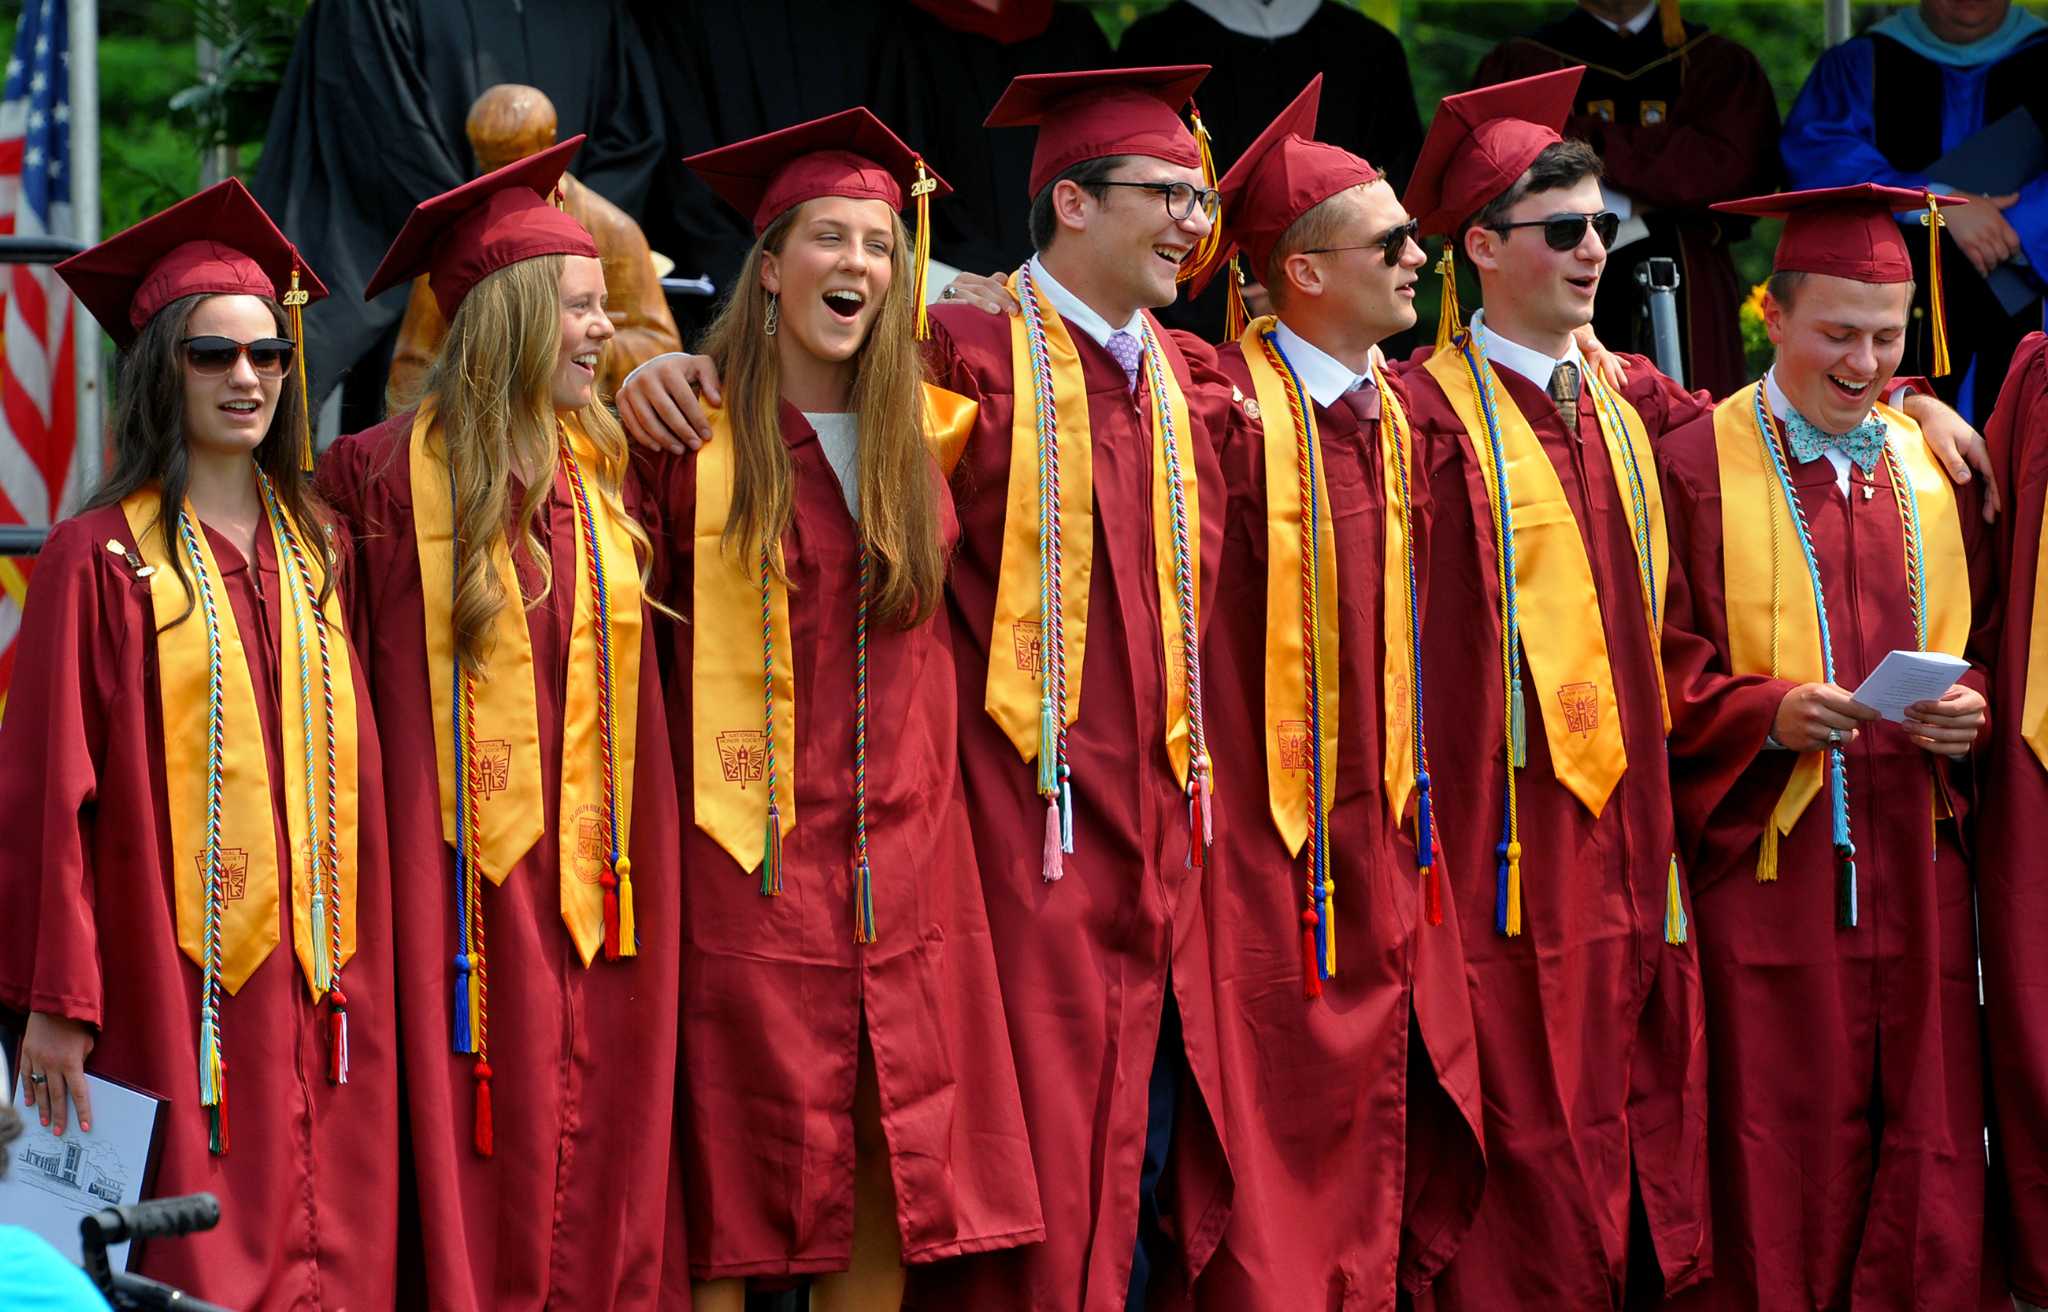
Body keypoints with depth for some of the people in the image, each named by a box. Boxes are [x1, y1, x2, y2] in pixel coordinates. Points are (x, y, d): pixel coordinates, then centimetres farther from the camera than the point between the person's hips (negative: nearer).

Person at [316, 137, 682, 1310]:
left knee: (598, 1175, 6)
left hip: (597, 888, 5)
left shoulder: (605, 466, 9)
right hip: (473, 887, -5)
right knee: (485, 1198, -2)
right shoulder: (392, 475, -6)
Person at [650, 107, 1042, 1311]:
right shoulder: (695, 433, -2)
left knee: (889, 1185, 4)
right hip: (751, 855, -4)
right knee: (739, 1188, -3)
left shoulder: (934, 429, 9)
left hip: (905, 849, 4)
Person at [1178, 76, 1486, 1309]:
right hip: (1267, 851, -7)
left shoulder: (1394, 415, 12)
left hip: (1384, 858, 7)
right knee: (1270, 1174, -5)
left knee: (1373, 1181, 10)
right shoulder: (1230, 406, -13)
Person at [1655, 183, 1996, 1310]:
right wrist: (1767, 712, -20)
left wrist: (1970, 709, -6)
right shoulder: (1694, 469, 0)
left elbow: (1987, 650, 16)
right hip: (1765, 868, -4)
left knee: (1925, 1166, 2)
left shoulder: (1935, 468, 14)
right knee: (1778, 1177, -4)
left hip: (1917, 872, 4)